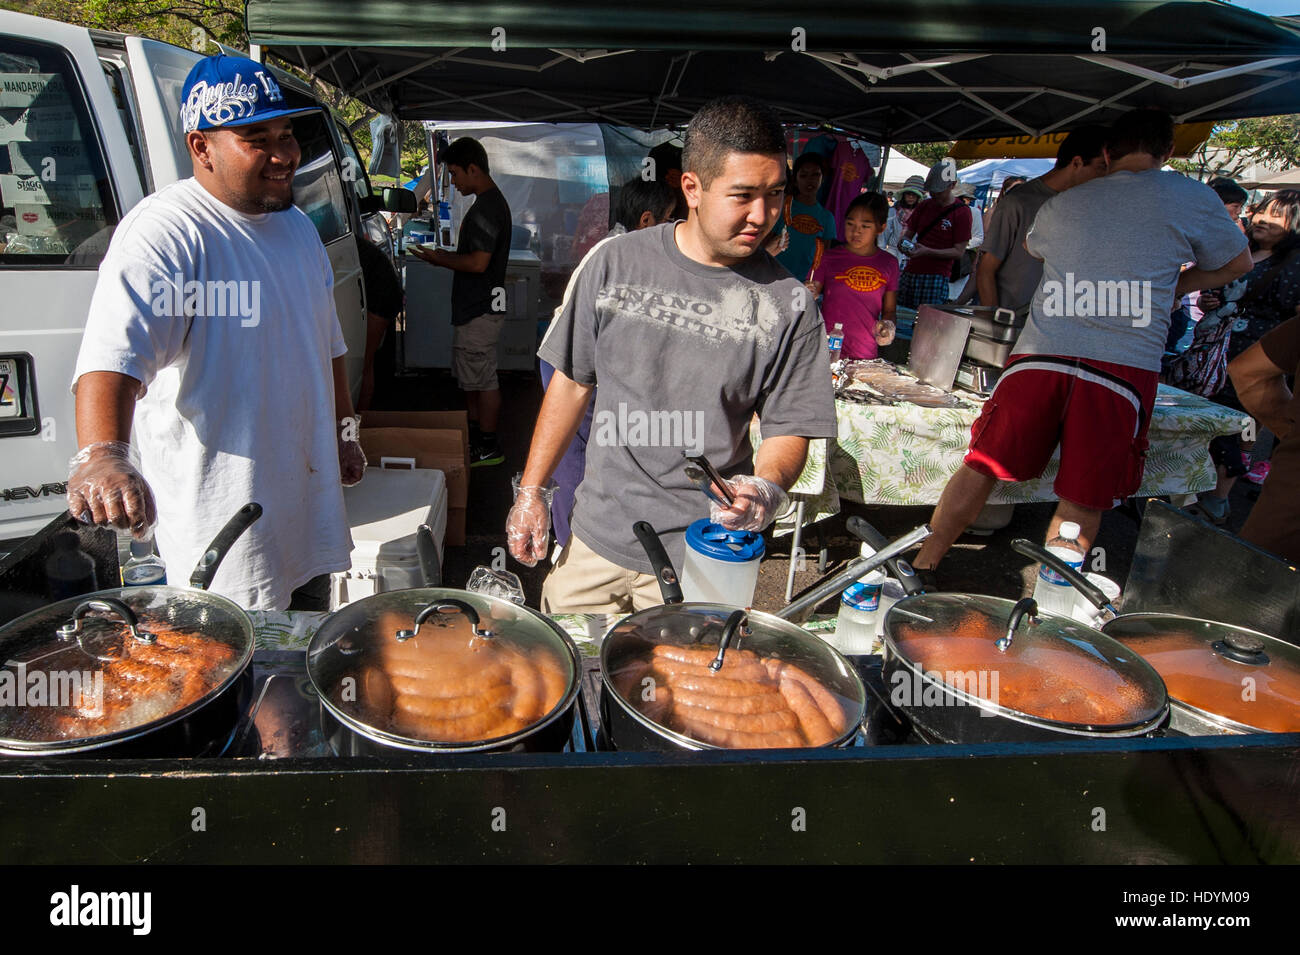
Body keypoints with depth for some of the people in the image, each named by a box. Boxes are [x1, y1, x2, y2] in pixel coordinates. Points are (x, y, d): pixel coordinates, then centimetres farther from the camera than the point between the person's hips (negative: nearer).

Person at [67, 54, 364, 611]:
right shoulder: (166, 233, -19)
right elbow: (112, 352, -34)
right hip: (224, 518, -8)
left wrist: (343, 433, 21)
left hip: (311, 502, 8)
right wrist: (101, 455, -51)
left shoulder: (296, 225, 9)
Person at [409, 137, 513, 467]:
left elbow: (478, 263, -25)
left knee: (483, 380, -2)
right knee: (470, 377, 19)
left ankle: (488, 447, 8)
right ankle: (475, 434, 30)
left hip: (481, 310, -11)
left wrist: (440, 259, -12)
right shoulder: (491, 202, 15)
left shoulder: (487, 208, -19)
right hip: (475, 306, 11)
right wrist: (446, 256, 12)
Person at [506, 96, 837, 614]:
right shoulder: (614, 262, -4)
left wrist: (766, 487, -24)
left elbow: (788, 429, -2)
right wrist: (531, 491, 5)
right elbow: (572, 382, 4)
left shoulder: (788, 304, -7)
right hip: (597, 538, 2)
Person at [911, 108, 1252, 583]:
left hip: (1039, 355, 2)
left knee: (980, 468, 10)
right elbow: (1237, 263, 27)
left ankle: (922, 566, 16)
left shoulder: (1060, 204, 19)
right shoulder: (1191, 197, 11)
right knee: (1083, 502, 6)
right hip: (1124, 366, -2)